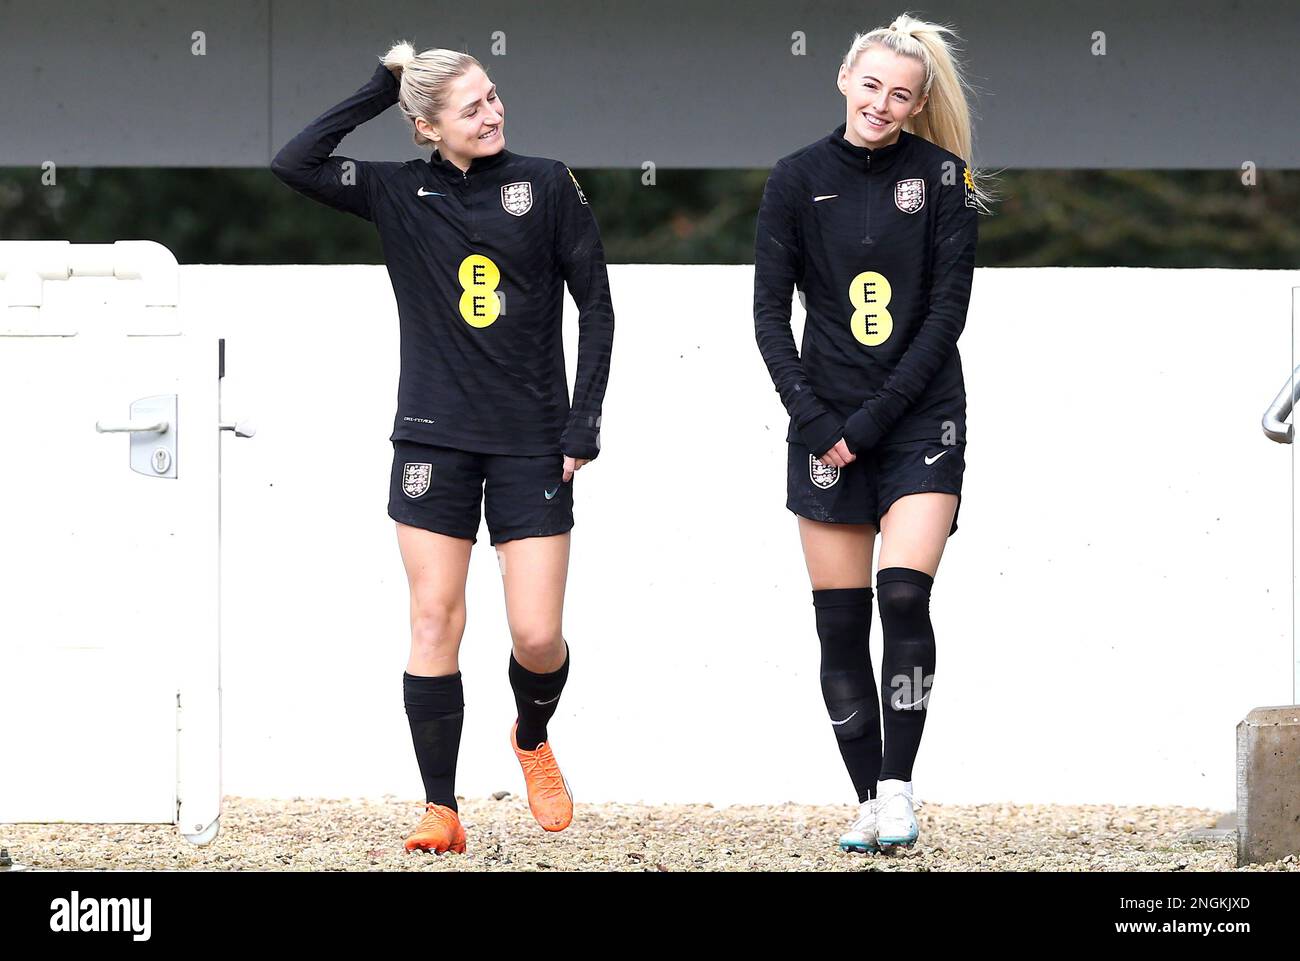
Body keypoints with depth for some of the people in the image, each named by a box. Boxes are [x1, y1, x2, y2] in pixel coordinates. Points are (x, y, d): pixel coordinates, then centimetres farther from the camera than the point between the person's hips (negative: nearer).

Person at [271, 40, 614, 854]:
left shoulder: (546, 184, 0)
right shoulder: (399, 193, 2)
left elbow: (596, 305, 3)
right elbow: (293, 164, -10)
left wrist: (585, 422, -2)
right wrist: (378, 91, -6)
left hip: (532, 442, -1)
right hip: (435, 438, 1)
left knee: (538, 637, -3)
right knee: (435, 621, -2)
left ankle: (533, 740, 29)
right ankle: (441, 811, 4)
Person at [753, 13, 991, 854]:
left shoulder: (941, 175, -2)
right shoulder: (799, 179, 2)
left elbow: (948, 310, -5)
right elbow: (770, 312, 3)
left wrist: (872, 418, -11)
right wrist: (813, 419, -8)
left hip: (920, 421, -2)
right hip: (827, 426, 2)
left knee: (905, 596, -18)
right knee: (839, 623, 1)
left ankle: (898, 785, -9)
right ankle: (867, 800, 10)